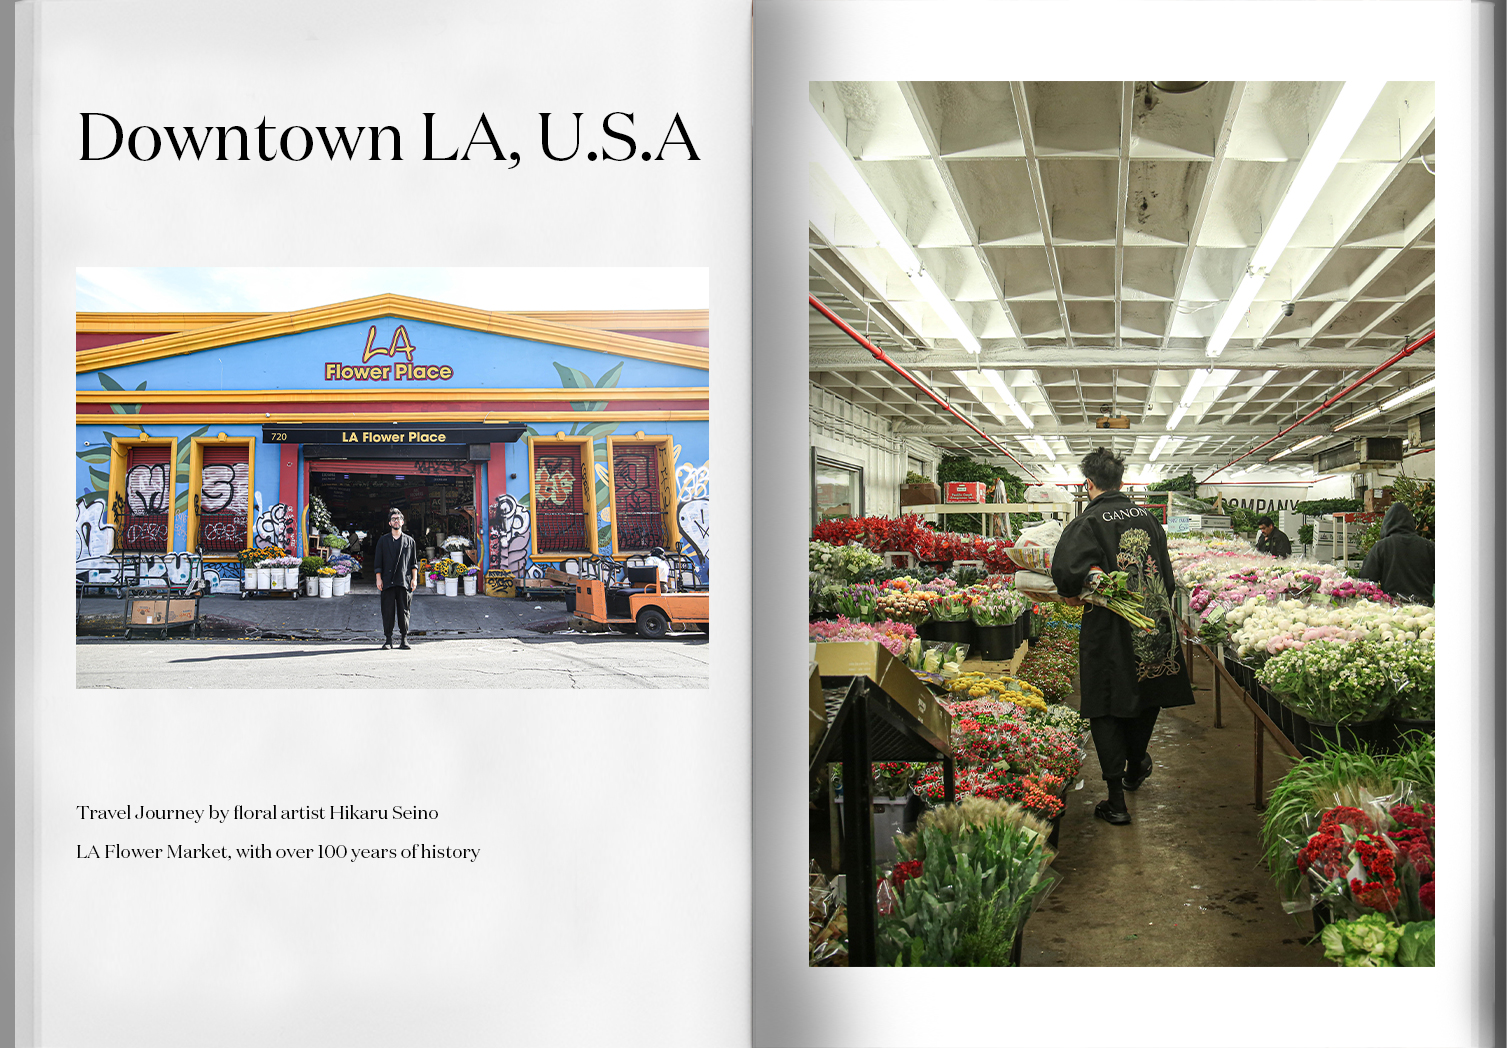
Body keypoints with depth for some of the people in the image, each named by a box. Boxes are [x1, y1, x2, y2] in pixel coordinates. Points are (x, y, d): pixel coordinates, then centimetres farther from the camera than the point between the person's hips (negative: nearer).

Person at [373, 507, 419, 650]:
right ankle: (388, 639, 3)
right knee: (388, 611, -2)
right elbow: (377, 562, 10)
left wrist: (414, 579, 3)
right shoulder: (383, 541, 12)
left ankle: (403, 639, 4)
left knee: (404, 610, -1)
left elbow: (414, 562, 12)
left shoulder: (409, 541, 13)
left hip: (404, 582, 0)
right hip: (387, 581, 0)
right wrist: (378, 579, 1)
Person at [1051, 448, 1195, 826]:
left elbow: (1066, 572, -24)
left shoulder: (1086, 523, -11)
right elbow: (1167, 574, 12)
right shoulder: (1147, 518, 7)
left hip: (1109, 628, -5)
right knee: (1147, 694, 23)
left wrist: (1080, 589, -4)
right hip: (1155, 624, 5)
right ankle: (1135, 766, 45)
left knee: (1106, 710, 4)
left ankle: (1116, 801, 2)